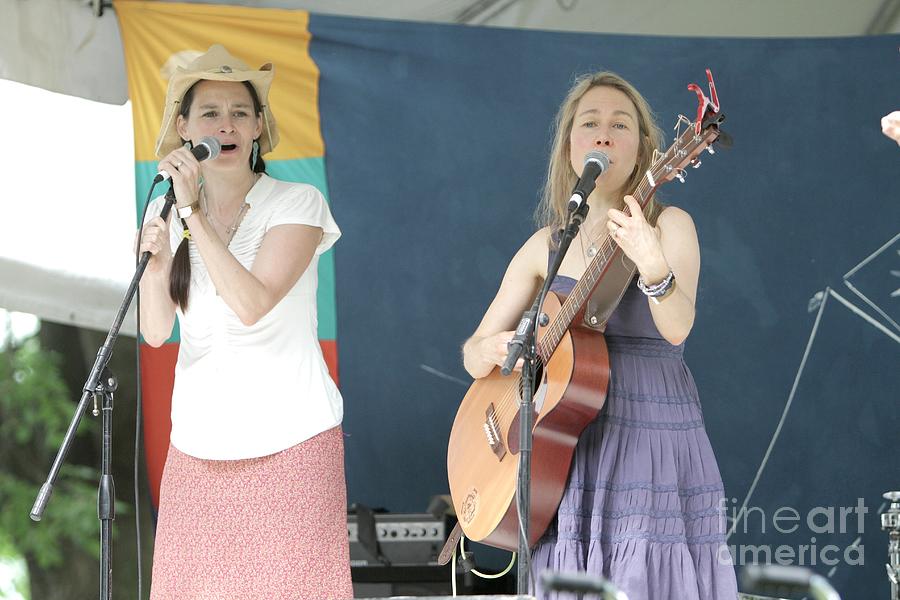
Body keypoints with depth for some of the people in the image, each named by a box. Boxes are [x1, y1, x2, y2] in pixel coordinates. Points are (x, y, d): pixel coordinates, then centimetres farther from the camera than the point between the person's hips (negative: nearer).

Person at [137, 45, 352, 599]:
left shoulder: (298, 204, -5)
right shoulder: (167, 211, 7)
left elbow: (252, 305, -19)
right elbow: (155, 331, -1)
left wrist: (194, 212, -20)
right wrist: (157, 257, -19)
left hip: (290, 443, -3)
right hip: (200, 445, 4)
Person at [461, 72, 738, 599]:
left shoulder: (669, 224, -1)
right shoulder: (545, 247, 10)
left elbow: (677, 327, -19)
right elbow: (473, 355, 14)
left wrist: (652, 265, -38)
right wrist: (493, 349, -10)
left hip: (655, 447, -3)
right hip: (569, 449, 3)